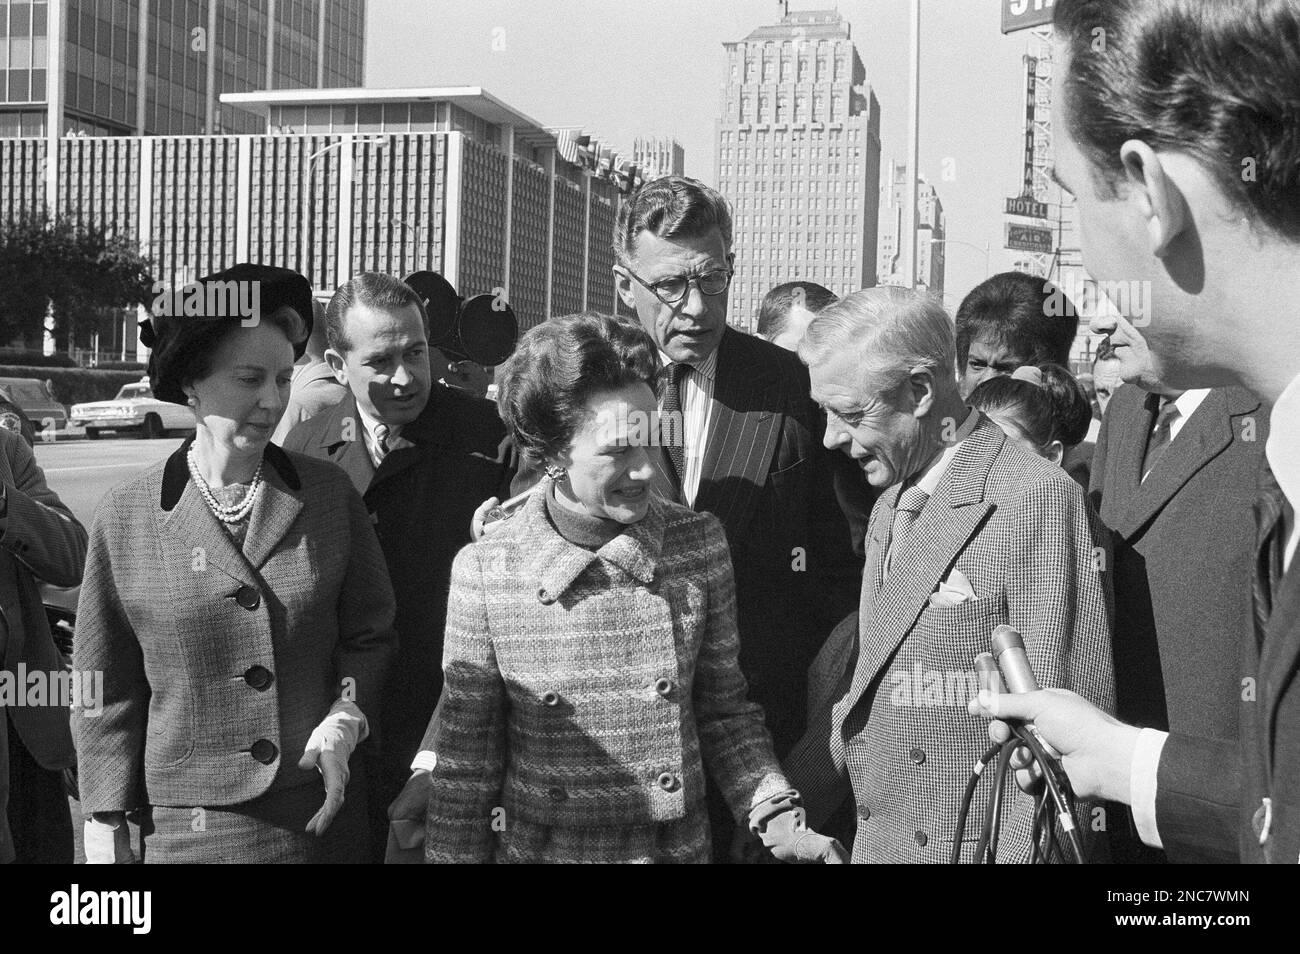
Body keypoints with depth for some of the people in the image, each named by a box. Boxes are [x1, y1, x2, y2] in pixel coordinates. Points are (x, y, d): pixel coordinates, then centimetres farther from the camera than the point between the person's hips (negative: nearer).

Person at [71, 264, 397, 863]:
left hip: (322, 813, 2)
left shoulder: (331, 495, -2)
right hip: (188, 828, -1)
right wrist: (107, 833, 1)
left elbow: (369, 633, 5)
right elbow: (106, 690, 0)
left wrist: (342, 723, -11)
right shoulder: (125, 519, -6)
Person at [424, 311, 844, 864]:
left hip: (678, 845, 2)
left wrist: (776, 817, -10)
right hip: (535, 847, -1)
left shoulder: (700, 544, -9)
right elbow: (466, 755, -5)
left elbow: (723, 711, 0)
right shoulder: (484, 572, -13)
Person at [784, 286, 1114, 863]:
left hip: (977, 848, -7)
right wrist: (789, 800, 5)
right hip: (875, 842, 8)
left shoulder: (1039, 499, -18)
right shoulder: (888, 507, 9)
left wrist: (1023, 851, -21)